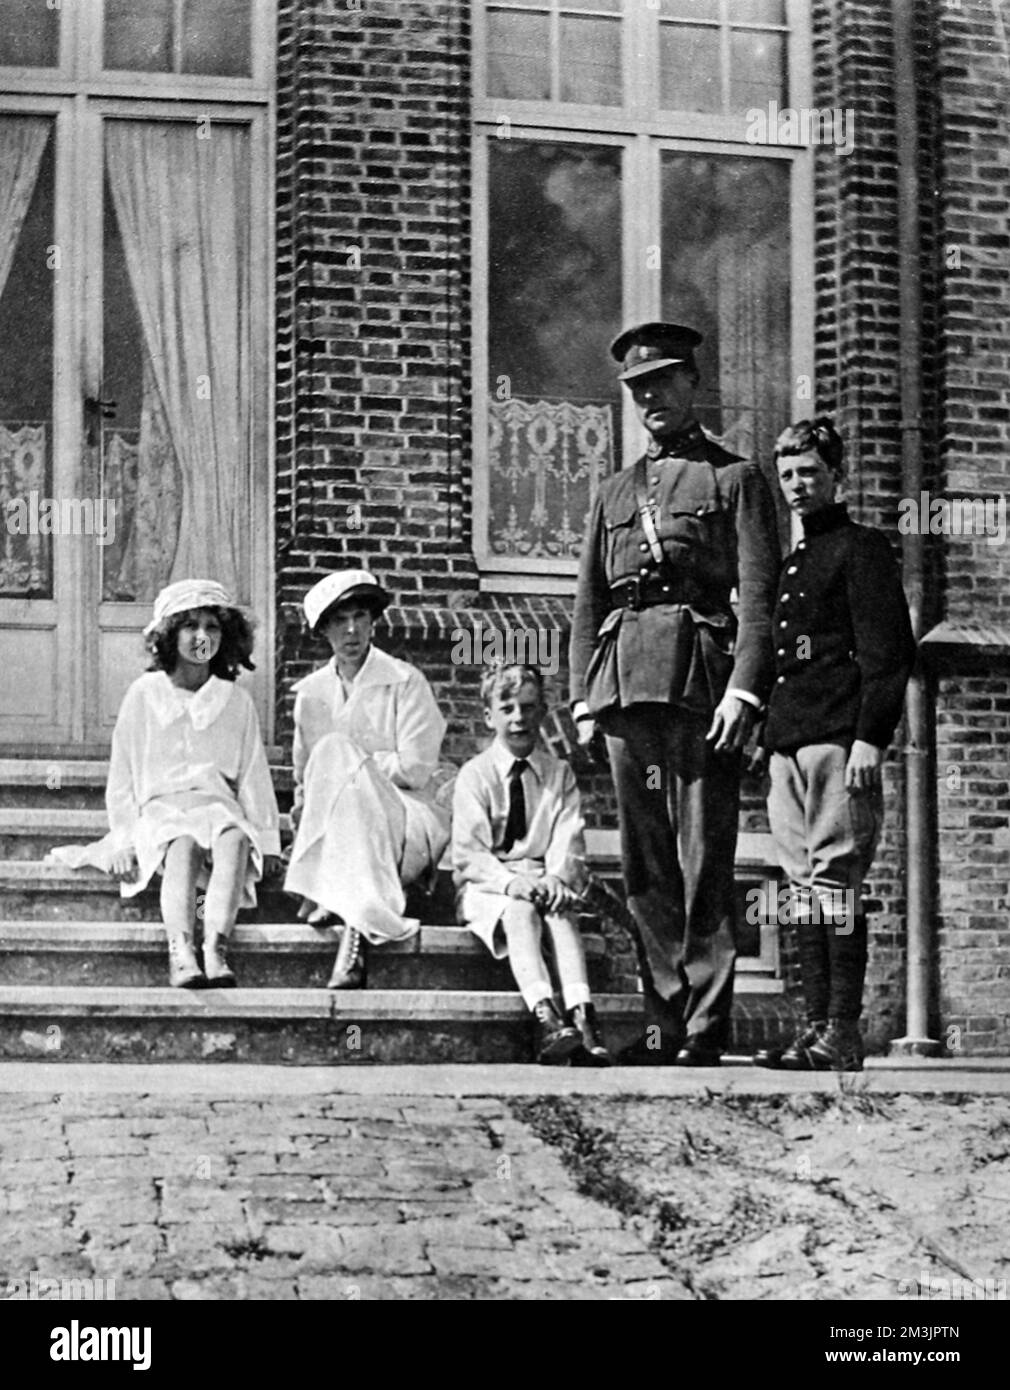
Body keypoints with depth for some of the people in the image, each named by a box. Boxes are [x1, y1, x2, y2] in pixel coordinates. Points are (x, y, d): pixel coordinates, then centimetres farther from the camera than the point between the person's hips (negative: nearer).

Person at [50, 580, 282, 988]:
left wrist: (266, 840, 6)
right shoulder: (144, 695, 9)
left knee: (235, 840, -35)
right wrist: (124, 839, 1)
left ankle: (216, 947, -52)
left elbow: (253, 775, 14)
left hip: (219, 805, 1)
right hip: (160, 805, -1)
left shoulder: (235, 701, 14)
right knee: (184, 845, -37)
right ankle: (180, 951, -56)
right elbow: (122, 775, 10)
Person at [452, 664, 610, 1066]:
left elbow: (568, 844, -1)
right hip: (486, 886, -2)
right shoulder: (474, 774, 1)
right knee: (520, 911, -34)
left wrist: (557, 879, -24)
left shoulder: (559, 774, 10)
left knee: (562, 910, -30)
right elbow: (469, 853, -8)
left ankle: (581, 1013, -47)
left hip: (542, 879, 2)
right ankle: (544, 1015, -52)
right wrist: (510, 882, -26)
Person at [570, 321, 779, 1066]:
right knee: (645, 864, 5)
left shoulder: (735, 478, 8)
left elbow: (758, 594, -2)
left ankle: (706, 1028, -7)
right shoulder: (615, 492, 22)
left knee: (704, 859, -7)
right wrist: (583, 696, 9)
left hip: (700, 675, -5)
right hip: (625, 683, 5)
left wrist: (744, 689, -13)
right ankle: (665, 1022, 10)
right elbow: (588, 602, 20)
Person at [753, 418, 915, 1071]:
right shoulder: (784, 562, 22)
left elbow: (888, 652, -8)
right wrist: (763, 734, 16)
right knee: (805, 885, 6)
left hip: (839, 740, -8)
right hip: (788, 744, 8)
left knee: (836, 880, -10)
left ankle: (844, 1033, -10)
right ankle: (818, 1023, 8)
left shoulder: (862, 549, 0)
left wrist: (870, 737, -16)